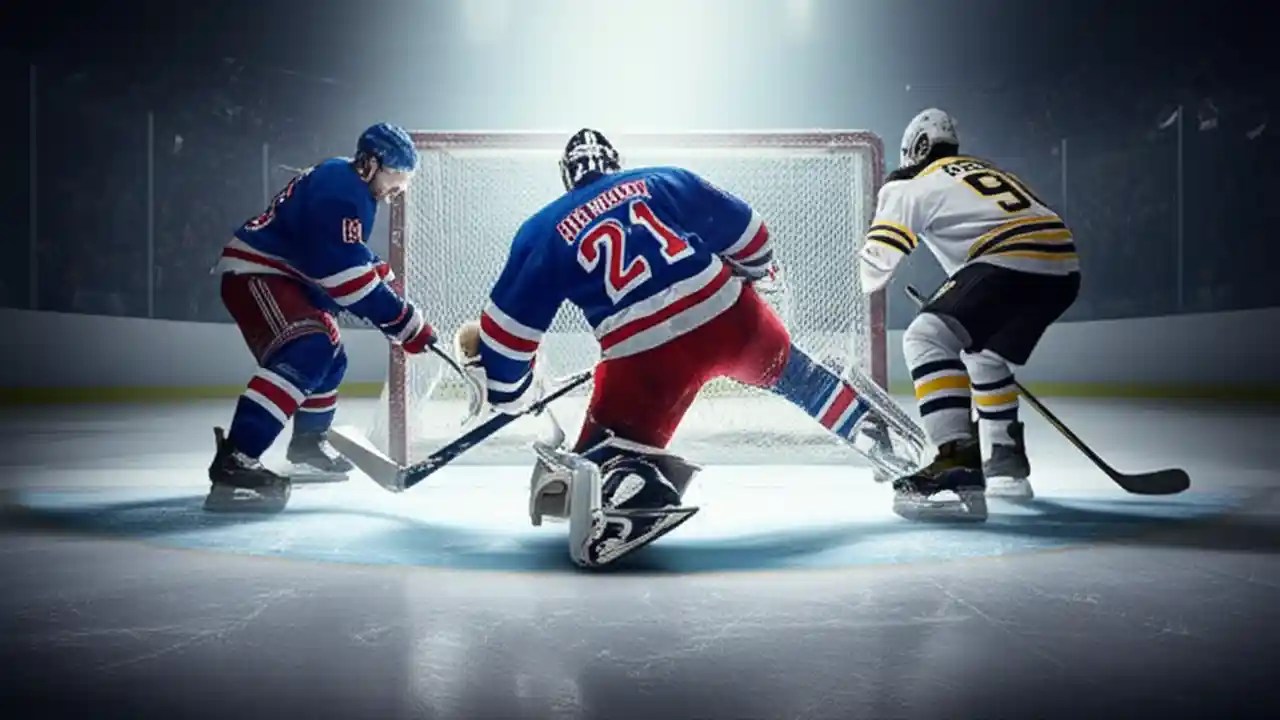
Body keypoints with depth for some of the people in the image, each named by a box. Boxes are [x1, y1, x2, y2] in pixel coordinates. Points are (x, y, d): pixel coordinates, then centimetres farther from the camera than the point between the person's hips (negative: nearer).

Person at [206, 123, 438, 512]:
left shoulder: (343, 181, 11)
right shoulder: (340, 191, -22)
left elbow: (352, 258, 23)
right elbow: (348, 276, -28)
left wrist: (381, 272, 10)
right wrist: (403, 321, -25)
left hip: (282, 275, 11)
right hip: (253, 274, -11)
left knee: (328, 356, 21)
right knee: (305, 353, -30)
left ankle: (308, 446, 40)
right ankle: (234, 459, -36)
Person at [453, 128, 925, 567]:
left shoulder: (543, 232, 11)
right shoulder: (667, 181, 16)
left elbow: (508, 327, 8)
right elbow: (748, 236, 21)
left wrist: (504, 392, 23)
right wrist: (757, 273, 41)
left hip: (648, 357, -3)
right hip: (731, 314, 4)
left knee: (608, 450, 7)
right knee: (788, 370, 32)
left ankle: (635, 494, -28)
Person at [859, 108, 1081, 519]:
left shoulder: (914, 184, 9)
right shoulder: (989, 171, 33)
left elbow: (877, 259, 3)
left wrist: (869, 278, 27)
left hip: (1014, 263, -8)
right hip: (1063, 269, 8)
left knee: (926, 338, -12)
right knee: (986, 356, 26)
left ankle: (958, 458, -26)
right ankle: (1006, 466, 29)